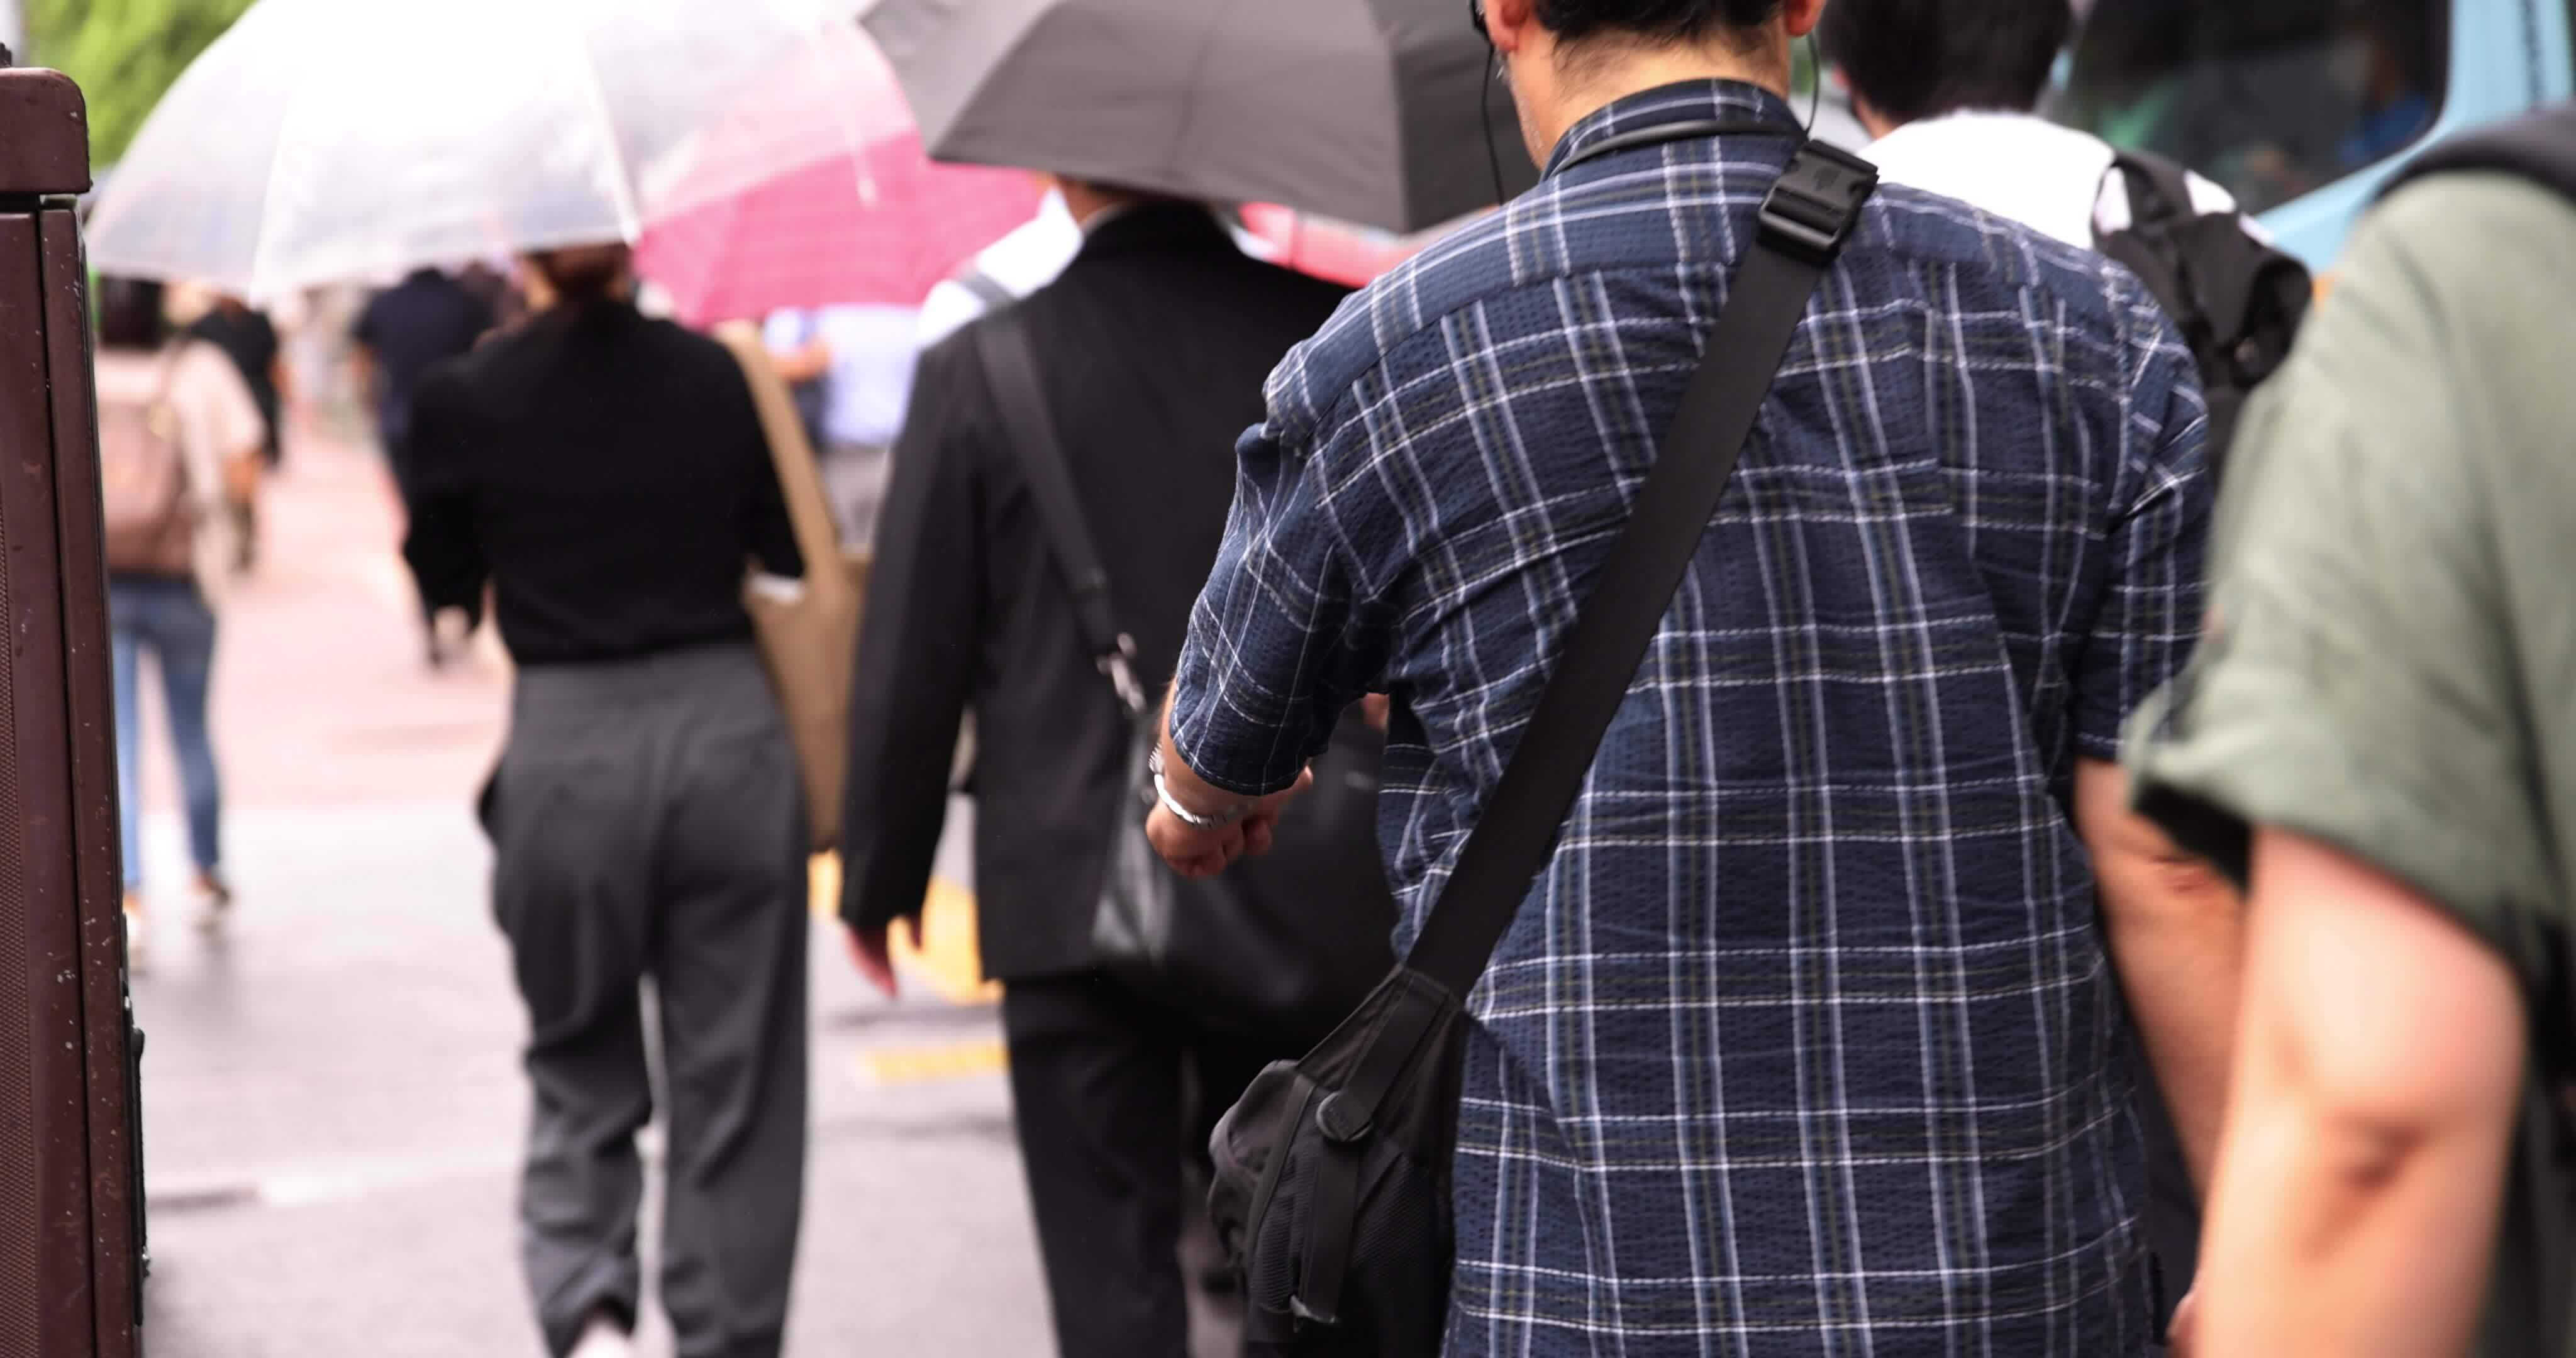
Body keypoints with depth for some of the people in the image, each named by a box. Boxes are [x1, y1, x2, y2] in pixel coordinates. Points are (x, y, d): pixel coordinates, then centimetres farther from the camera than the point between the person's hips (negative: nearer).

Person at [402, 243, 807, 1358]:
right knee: (733, 1093, 10)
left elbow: (441, 585, 8)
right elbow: (793, 552, 9)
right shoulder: (721, 377, -1)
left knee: (580, 1078, 14)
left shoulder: (466, 400, -5)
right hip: (726, 738, 1)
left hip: (566, 757, 0)